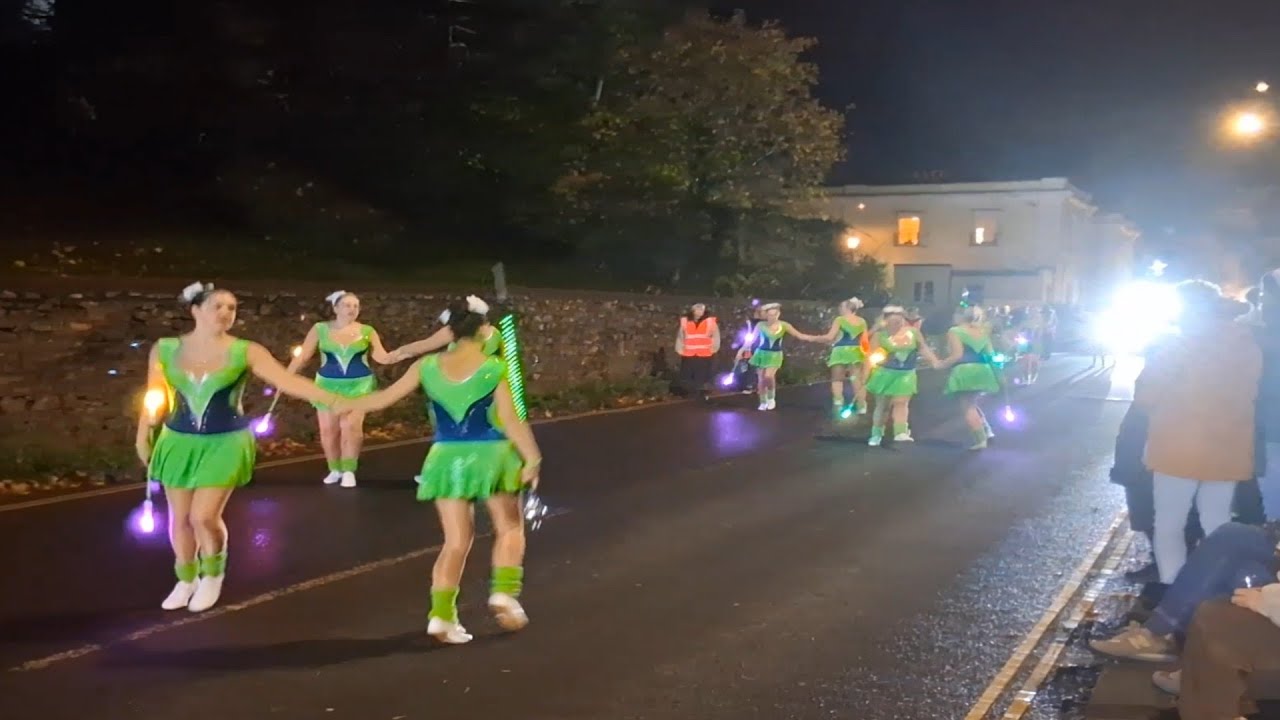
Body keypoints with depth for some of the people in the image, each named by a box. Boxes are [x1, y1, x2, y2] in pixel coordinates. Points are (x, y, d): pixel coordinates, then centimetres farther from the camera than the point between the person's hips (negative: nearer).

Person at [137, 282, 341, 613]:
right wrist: (143, 438, 15)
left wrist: (335, 400, -33)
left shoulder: (245, 352, -11)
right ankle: (186, 580, 35)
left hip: (225, 444, -3)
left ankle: (213, 574, 23)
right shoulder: (165, 350, -4)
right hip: (179, 442, 3)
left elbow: (287, 380, -21)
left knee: (205, 516, -7)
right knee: (180, 518, 10)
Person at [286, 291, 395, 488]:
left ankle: (349, 471, 0)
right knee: (328, 429, 3)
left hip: (359, 384, -1)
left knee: (351, 426, -13)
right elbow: (303, 356, 1)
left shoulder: (367, 331, 0)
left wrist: (400, 355, -24)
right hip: (328, 385, 1)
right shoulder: (320, 329, 0)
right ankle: (335, 469, 23)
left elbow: (381, 357, -5)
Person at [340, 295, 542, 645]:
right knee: (510, 527, 18)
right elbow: (512, 421, -12)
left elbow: (384, 398, 4)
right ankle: (503, 591, 1)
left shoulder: (427, 366, 0)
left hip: (447, 459, 3)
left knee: (456, 541, 12)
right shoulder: (495, 369, -9)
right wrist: (532, 458, -6)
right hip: (490, 456, -3)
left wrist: (341, 404, 16)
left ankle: (441, 614, 6)